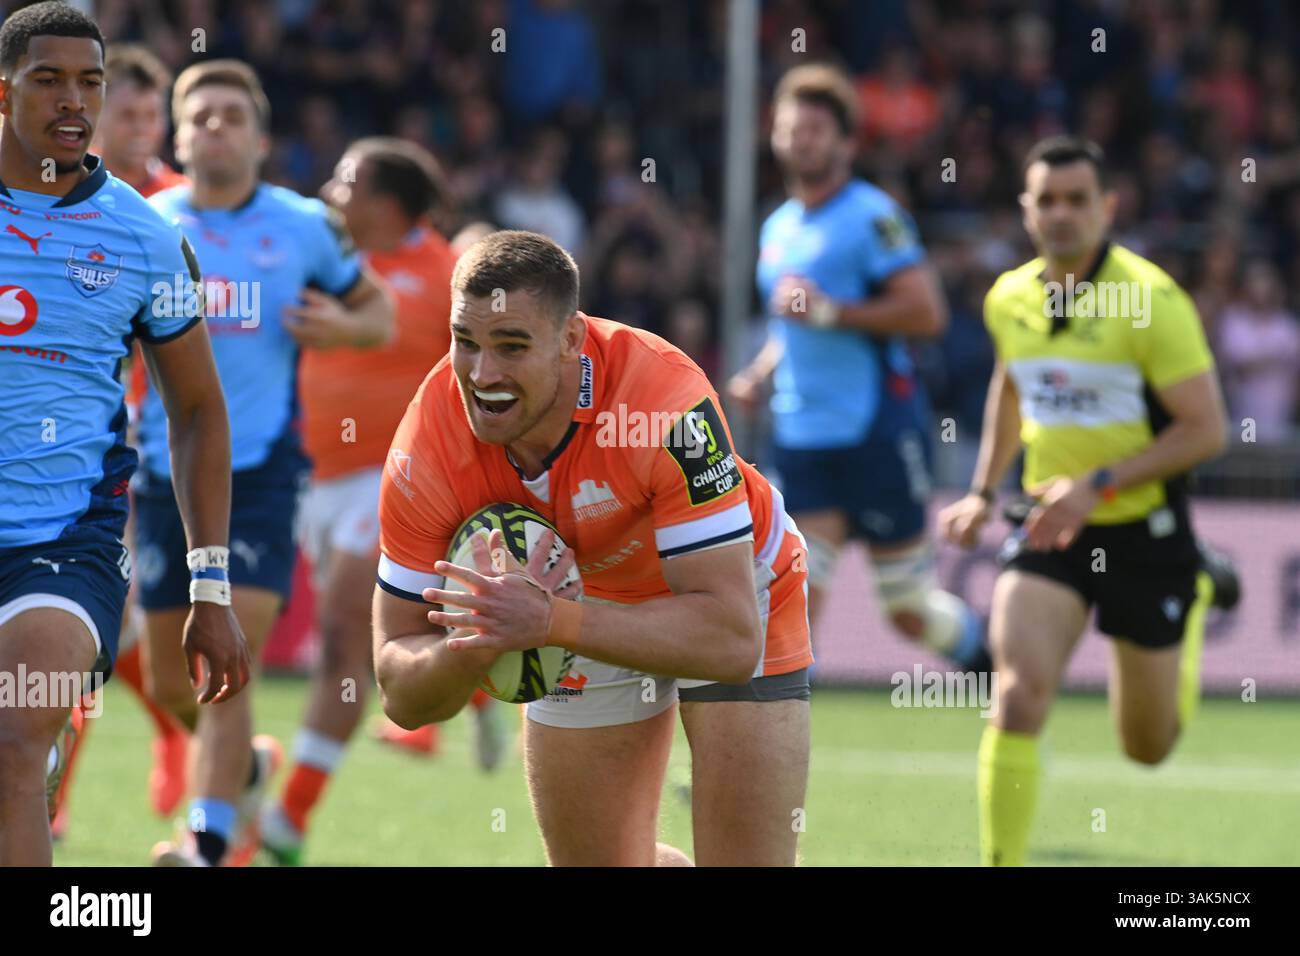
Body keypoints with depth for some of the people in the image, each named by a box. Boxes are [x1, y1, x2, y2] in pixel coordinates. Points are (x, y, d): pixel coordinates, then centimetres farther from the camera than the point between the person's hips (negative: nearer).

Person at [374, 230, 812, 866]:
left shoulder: (667, 396, -39)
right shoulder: (428, 446, -28)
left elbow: (731, 638, -41)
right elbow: (401, 694, -23)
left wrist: (551, 622, -51)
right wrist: (472, 646, -46)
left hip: (739, 585, -3)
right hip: (583, 602, 3)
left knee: (748, 862, -13)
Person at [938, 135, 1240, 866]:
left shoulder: (1151, 299, -17)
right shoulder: (1009, 300, 1)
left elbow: (1206, 429, -17)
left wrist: (1098, 485, -24)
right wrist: (984, 492, 16)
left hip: (1143, 532, -3)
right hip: (1050, 530, 3)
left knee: (1150, 746, 13)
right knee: (1018, 696, -21)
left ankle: (1198, 595, 42)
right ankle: (1003, 863, -14)